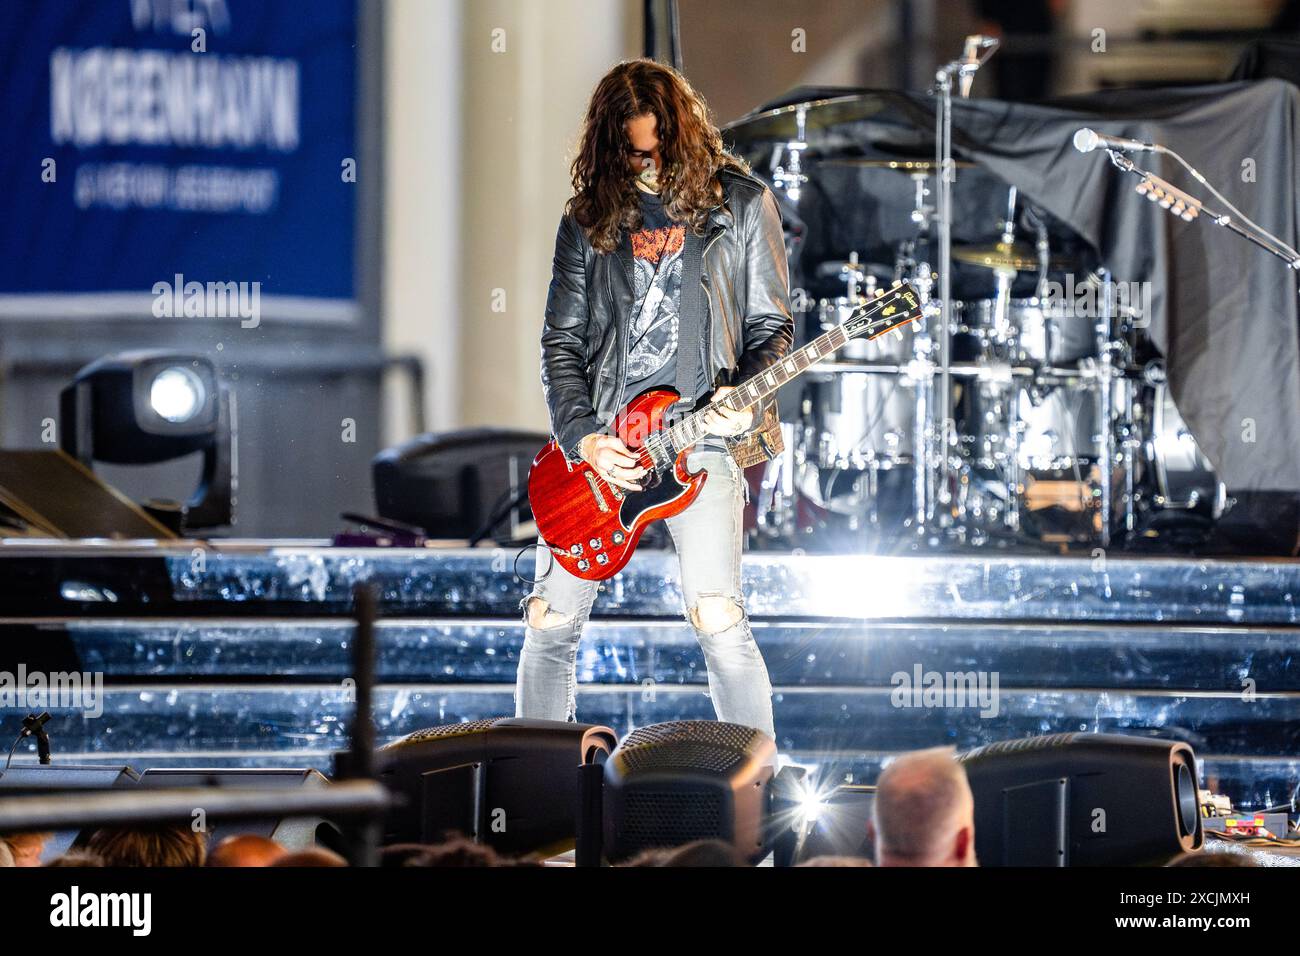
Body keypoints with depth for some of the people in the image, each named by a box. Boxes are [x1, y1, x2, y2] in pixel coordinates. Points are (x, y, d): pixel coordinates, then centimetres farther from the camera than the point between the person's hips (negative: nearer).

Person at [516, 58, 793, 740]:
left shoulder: (740, 203, 4)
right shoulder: (589, 217, 10)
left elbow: (772, 325, 6)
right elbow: (560, 343, 9)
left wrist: (746, 396, -14)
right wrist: (580, 437, -6)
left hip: (701, 435, -3)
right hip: (599, 441, 3)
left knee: (719, 620, -16)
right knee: (550, 625, 3)